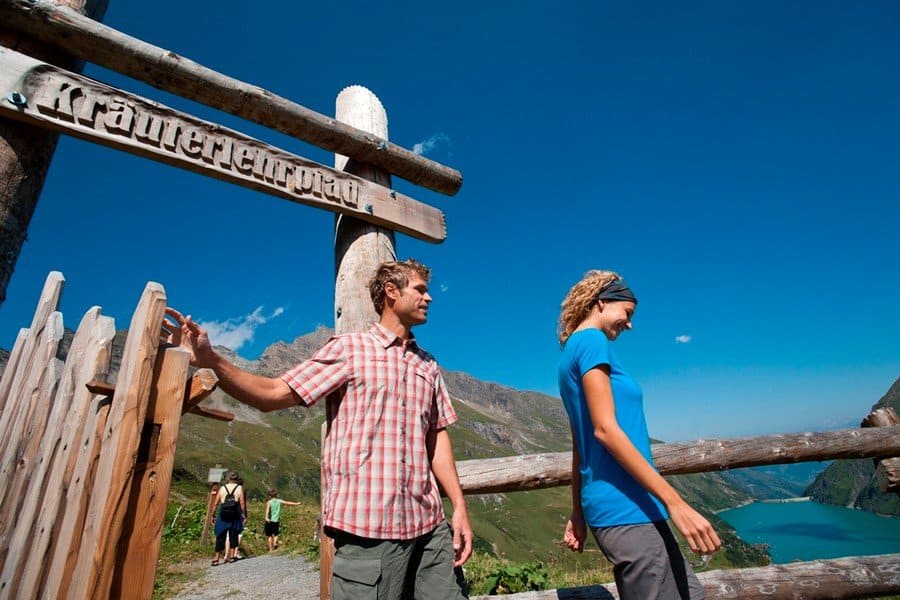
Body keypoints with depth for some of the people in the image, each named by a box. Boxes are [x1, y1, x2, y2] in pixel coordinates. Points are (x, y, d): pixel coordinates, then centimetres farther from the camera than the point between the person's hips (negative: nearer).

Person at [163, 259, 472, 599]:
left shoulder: (428, 366, 14)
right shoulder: (349, 349, -1)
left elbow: (437, 438, 13)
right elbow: (275, 394, -6)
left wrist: (459, 506, 6)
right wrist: (211, 360, -19)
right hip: (369, 523, -5)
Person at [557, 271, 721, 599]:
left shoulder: (573, 351, 17)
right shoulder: (591, 341, -10)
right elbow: (605, 429, -20)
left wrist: (578, 514, 20)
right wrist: (674, 501, -18)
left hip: (625, 505, 10)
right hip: (626, 507, -10)